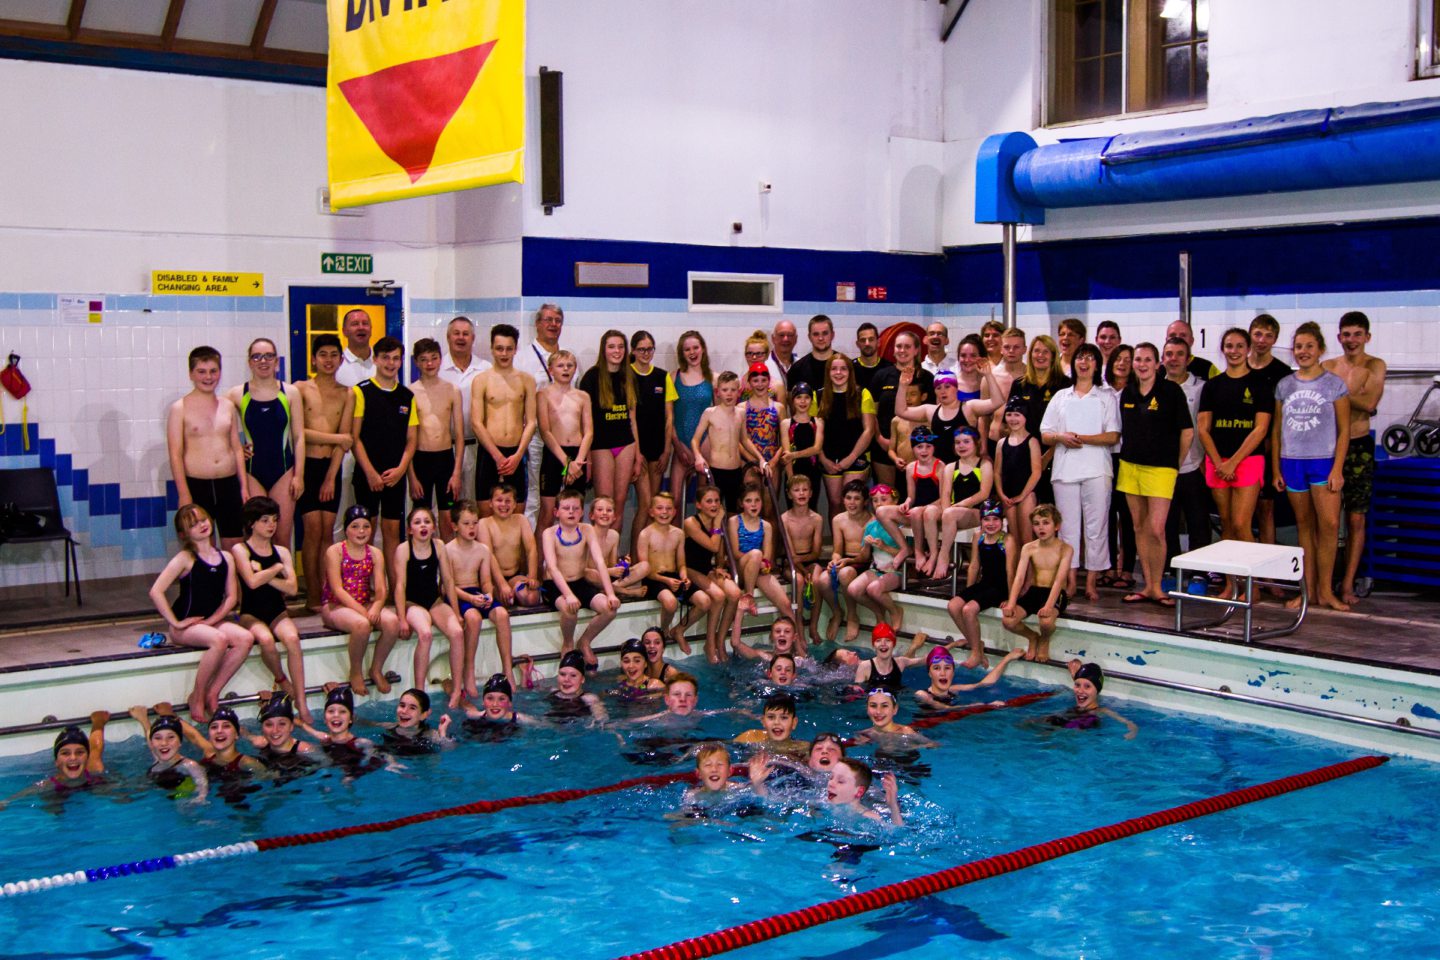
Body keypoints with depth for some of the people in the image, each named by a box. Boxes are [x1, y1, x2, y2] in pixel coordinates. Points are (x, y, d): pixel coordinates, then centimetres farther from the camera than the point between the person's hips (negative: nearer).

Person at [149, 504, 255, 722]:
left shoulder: (225, 558, 8)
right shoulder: (185, 559, -7)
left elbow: (231, 596, 8)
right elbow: (155, 592, -14)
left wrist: (212, 619, -7)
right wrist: (175, 623, -15)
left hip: (212, 621, 5)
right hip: (185, 626, -5)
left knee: (245, 638, -23)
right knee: (219, 639, -34)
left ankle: (212, 693, -11)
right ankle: (197, 697, -15)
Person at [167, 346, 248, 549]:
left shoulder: (228, 406, 10)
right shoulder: (180, 408, -3)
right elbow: (176, 454, -7)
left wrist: (244, 486, 8)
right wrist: (184, 494, -13)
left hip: (229, 484, 4)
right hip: (197, 486, -4)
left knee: (235, 546, 4)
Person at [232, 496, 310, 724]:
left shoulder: (282, 552, 12)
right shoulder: (240, 550, 0)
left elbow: (292, 588, 0)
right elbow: (252, 581, -16)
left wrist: (265, 576, -9)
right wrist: (277, 569, -4)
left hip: (277, 612, 3)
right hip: (251, 614, -3)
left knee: (292, 638, -30)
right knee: (265, 639, -36)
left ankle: (302, 705, -30)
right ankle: (281, 680, -4)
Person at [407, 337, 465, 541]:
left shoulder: (452, 390, 4)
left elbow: (459, 434, 5)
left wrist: (457, 472, -1)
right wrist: (412, 476, -6)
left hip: (446, 457, 2)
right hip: (420, 459, -1)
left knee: (448, 519, 5)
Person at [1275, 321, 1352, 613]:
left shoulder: (1334, 384, 0)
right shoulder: (1284, 386, 9)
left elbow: (1344, 430, -1)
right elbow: (1276, 430, 12)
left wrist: (1337, 469, -9)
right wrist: (1276, 469, 8)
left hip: (1323, 461, -3)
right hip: (1292, 461, 3)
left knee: (1329, 525, -12)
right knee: (1304, 526, 7)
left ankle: (1325, 589, -4)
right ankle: (1309, 589, 10)